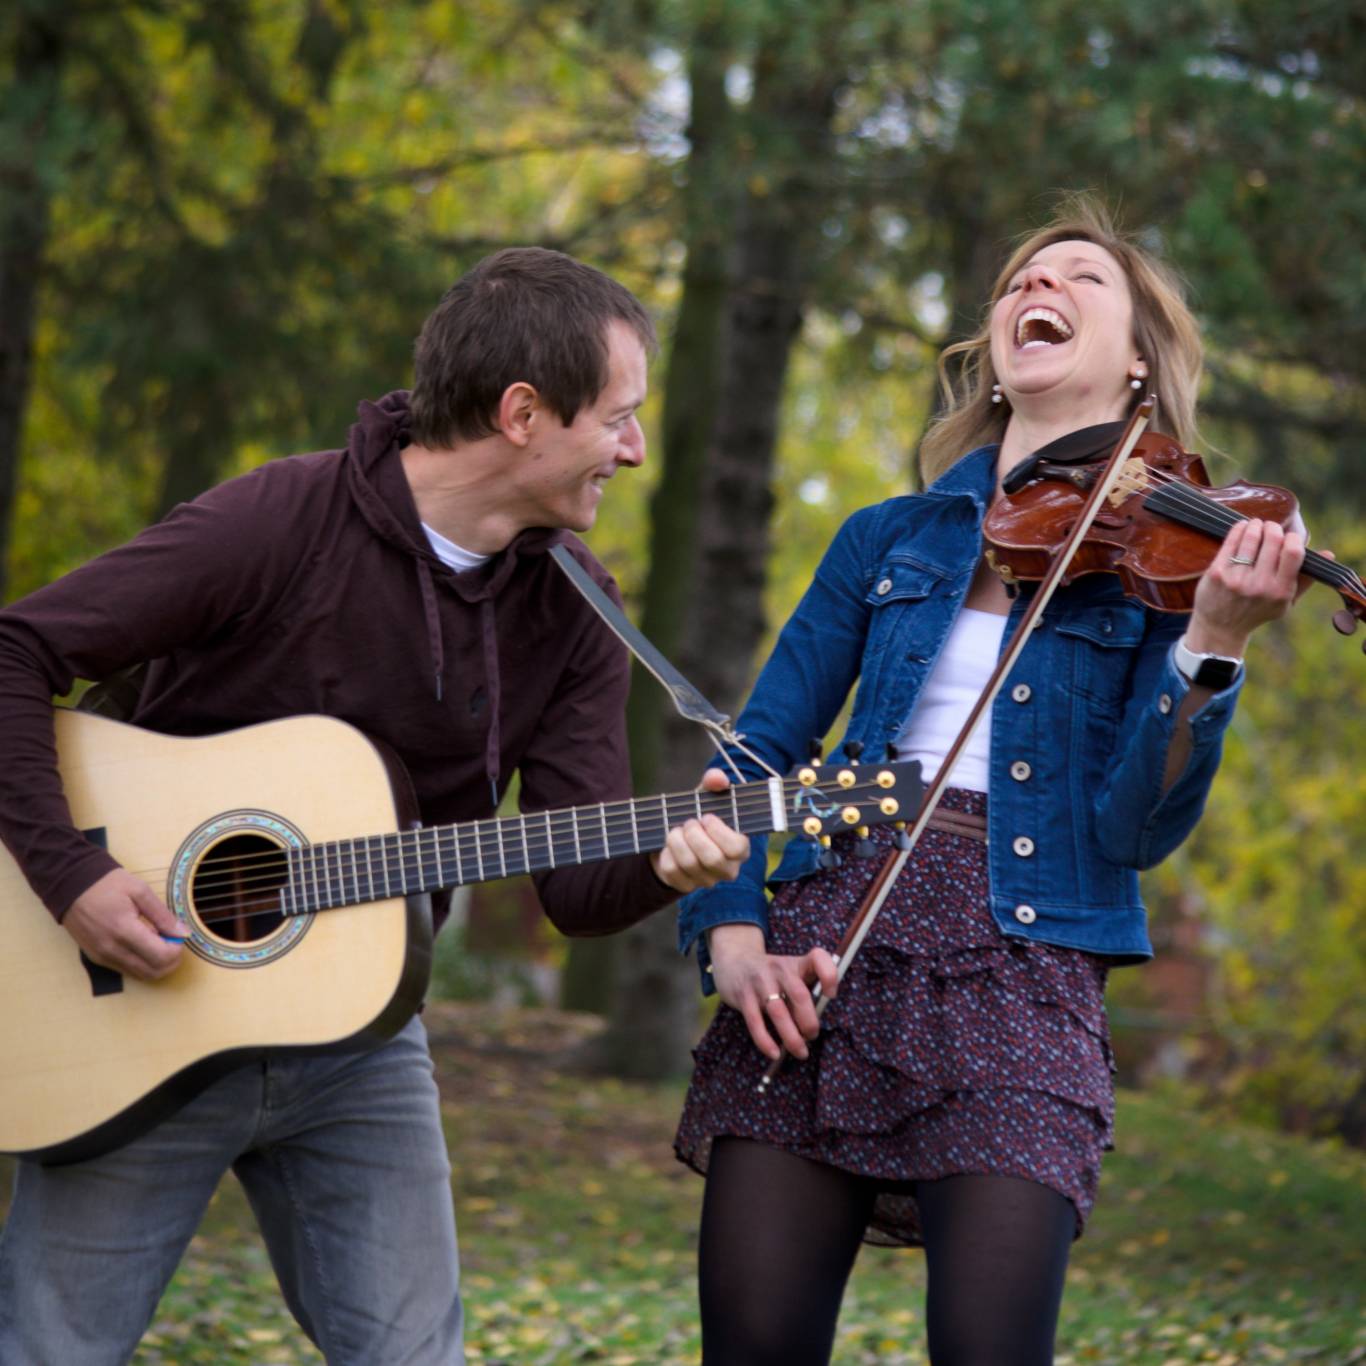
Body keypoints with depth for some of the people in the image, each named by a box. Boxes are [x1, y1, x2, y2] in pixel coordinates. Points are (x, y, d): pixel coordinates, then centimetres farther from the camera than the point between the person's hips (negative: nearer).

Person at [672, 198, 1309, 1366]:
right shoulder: (889, 541, 15)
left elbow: (1137, 829, -5)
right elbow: (757, 750, 15)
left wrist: (1213, 643, -20)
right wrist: (731, 929, -2)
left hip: (1021, 974, -3)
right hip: (821, 953, 3)